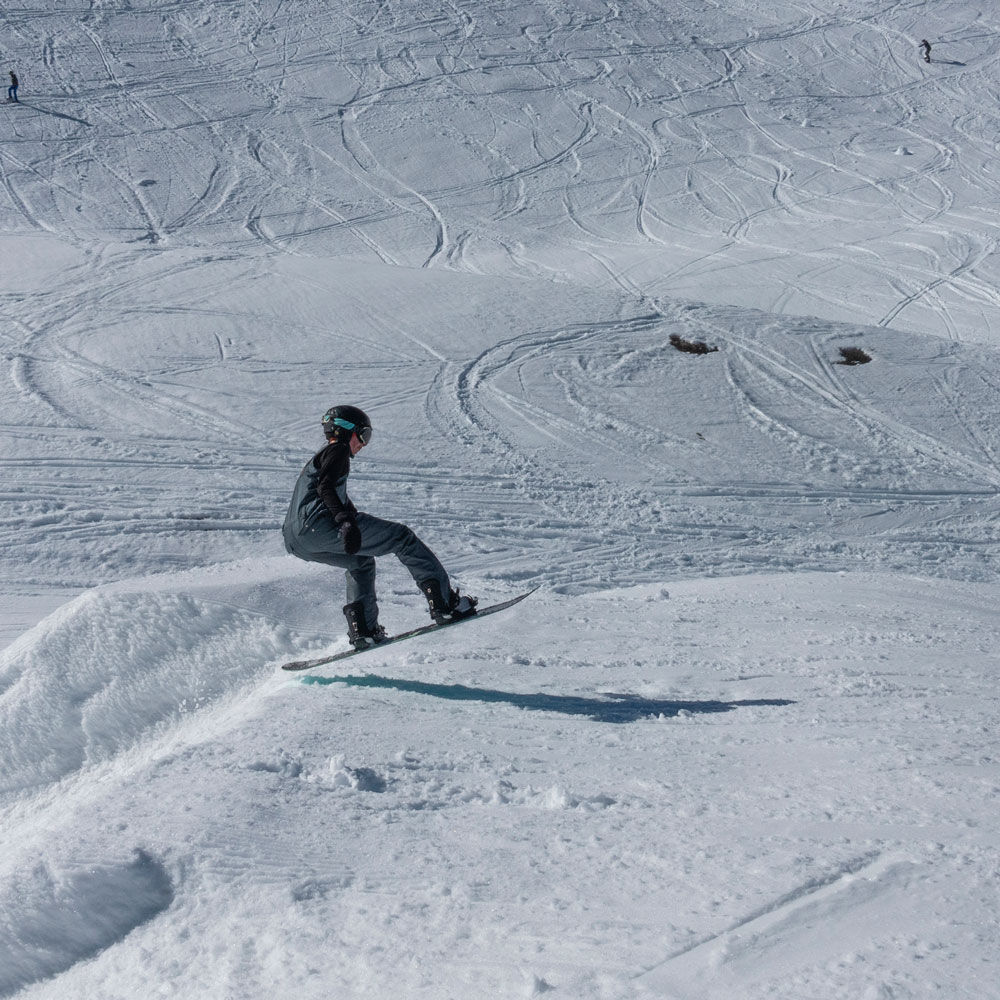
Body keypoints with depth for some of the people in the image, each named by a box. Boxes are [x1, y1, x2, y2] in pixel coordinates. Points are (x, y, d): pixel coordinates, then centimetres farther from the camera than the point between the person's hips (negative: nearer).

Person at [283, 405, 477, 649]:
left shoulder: (320, 457, 33)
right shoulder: (337, 449, 3)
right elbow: (325, 487, -17)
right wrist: (346, 521, -29)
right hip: (319, 525, -10)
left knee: (361, 562, 32)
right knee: (402, 537, -1)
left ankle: (363, 631, 17)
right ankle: (445, 603, -7)